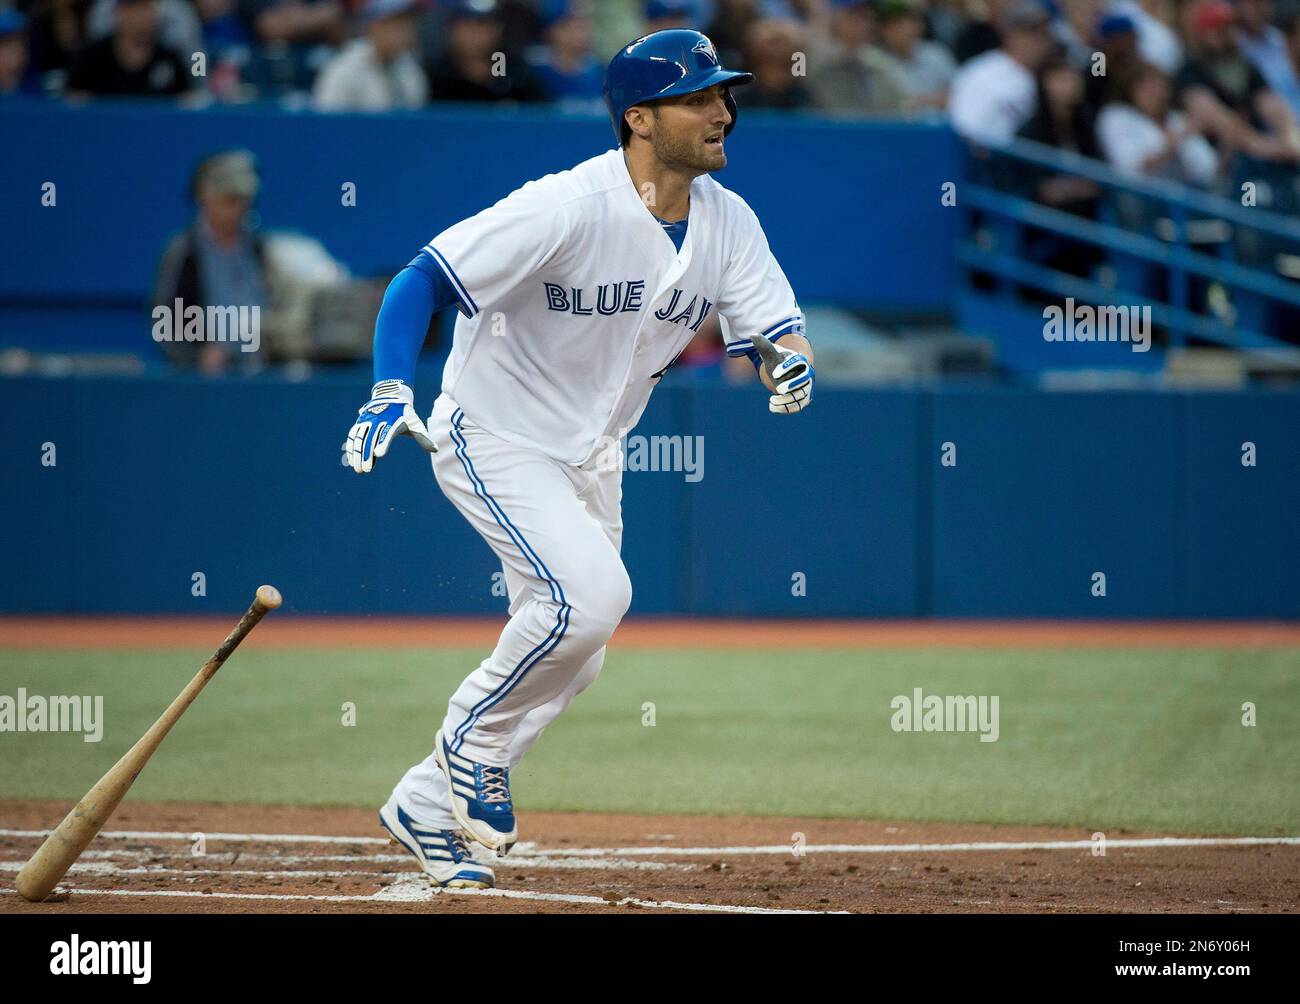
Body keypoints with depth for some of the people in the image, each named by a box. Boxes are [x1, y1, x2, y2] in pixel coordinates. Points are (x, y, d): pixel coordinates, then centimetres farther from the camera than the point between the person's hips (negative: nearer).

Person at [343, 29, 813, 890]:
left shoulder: (726, 221, -5)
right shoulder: (567, 208, -26)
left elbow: (776, 328, -4)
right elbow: (424, 280, -25)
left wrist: (789, 362, -29)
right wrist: (391, 390, -39)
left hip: (591, 455, 8)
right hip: (494, 440, -8)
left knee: (570, 659, 10)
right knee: (590, 593, -26)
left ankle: (429, 806, 26)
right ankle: (474, 740, -2)